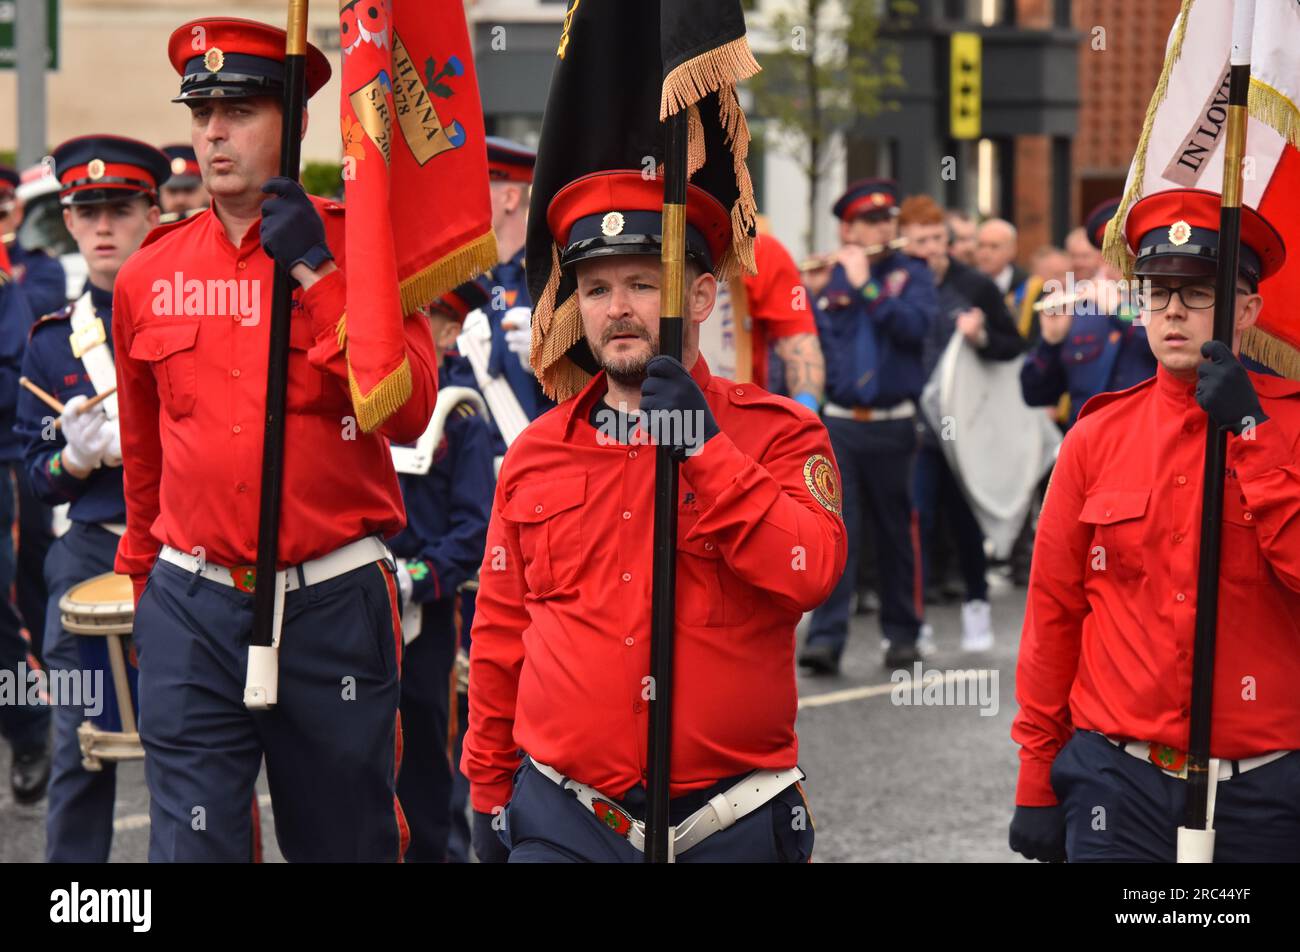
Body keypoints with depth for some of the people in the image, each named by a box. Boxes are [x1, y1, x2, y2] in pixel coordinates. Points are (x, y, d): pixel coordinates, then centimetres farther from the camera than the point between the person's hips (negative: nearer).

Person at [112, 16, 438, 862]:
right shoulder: (147, 278, 6)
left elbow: (409, 412, -14)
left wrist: (316, 275, -17)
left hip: (334, 602, -1)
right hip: (192, 610, 2)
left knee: (346, 840, 12)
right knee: (191, 845, -5)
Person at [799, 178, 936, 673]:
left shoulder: (911, 275, 5)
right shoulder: (828, 277, 9)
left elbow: (915, 326, -15)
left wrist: (866, 286, -16)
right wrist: (813, 294, -7)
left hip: (893, 424, 0)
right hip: (838, 422, 0)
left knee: (898, 533, 7)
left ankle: (902, 633, 17)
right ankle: (825, 637, -11)